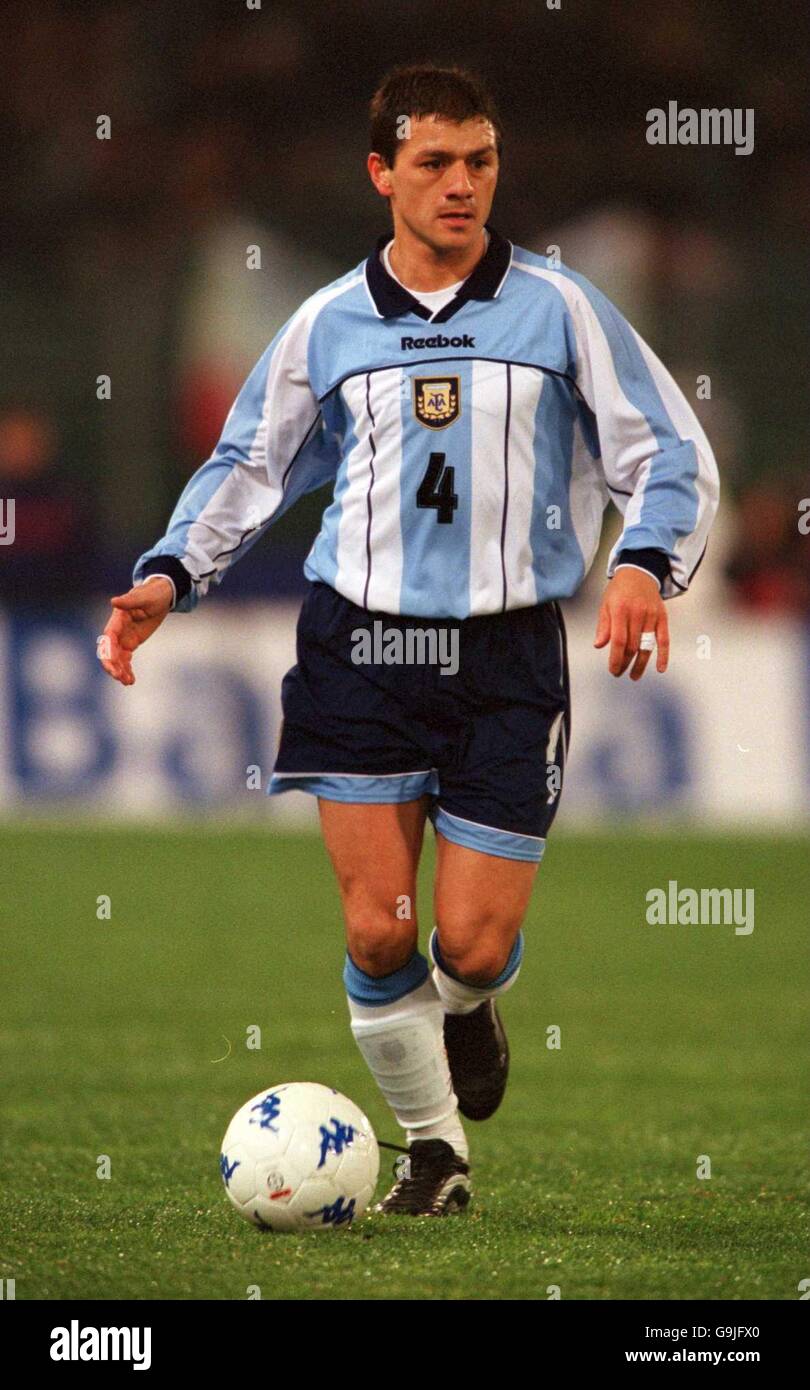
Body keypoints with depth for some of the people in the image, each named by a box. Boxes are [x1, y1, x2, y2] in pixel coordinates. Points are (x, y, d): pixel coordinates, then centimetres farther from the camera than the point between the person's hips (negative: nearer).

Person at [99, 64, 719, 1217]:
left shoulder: (559, 310, 2)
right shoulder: (328, 325, 7)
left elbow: (671, 457, 2)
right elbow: (249, 465, 18)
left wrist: (645, 563, -18)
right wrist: (169, 576, 3)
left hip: (509, 654, -1)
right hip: (363, 644, 1)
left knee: (473, 946, -6)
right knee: (376, 933, -7)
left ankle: (466, 1010, 32)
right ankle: (435, 1151, 12)